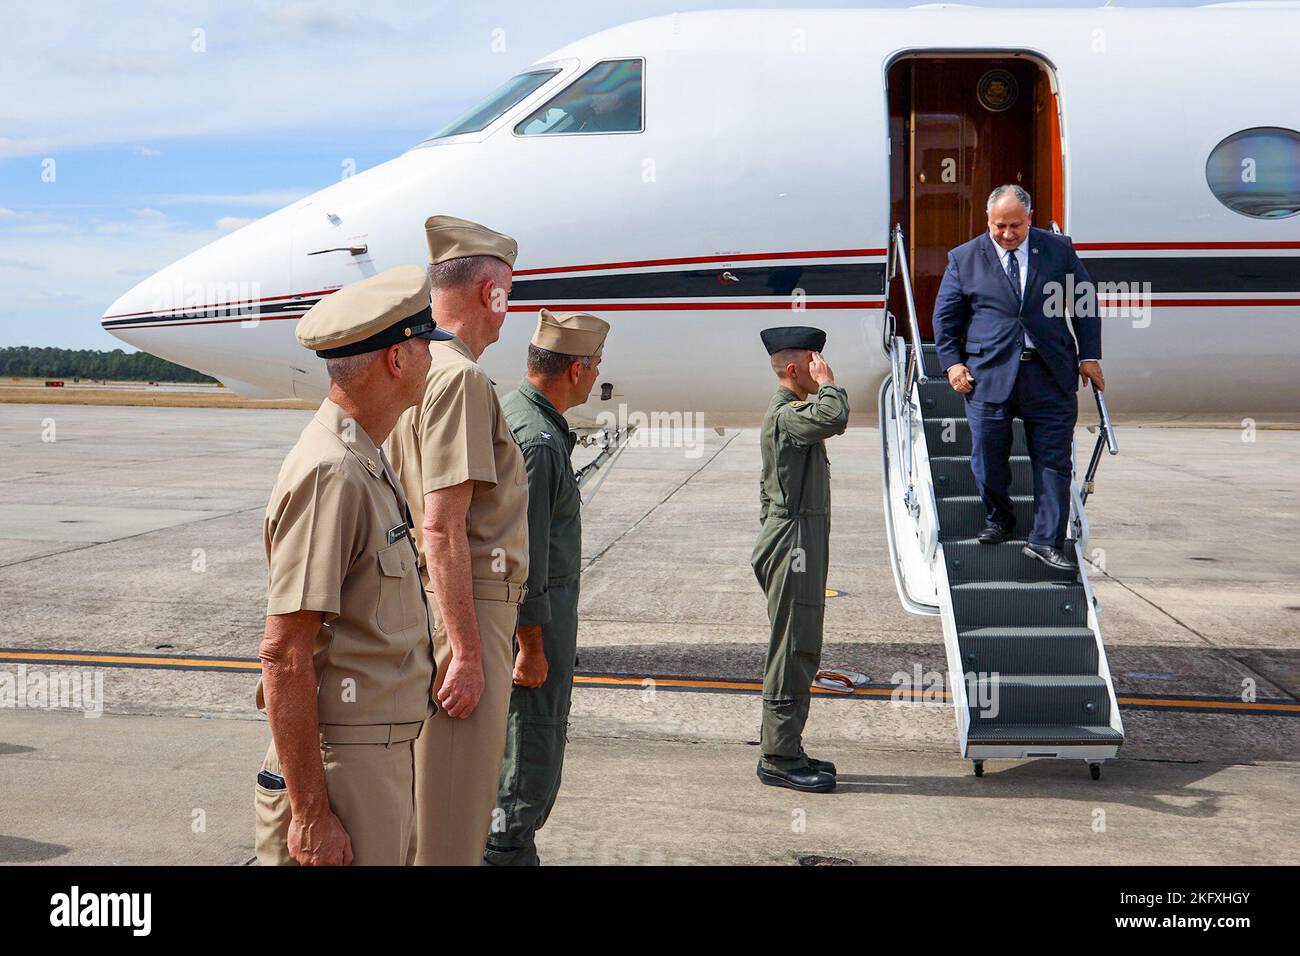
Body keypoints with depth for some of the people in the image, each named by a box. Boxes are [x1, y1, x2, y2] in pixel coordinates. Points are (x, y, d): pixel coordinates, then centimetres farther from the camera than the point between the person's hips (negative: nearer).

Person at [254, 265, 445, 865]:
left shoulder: (366, 464, 12)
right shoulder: (330, 473, -19)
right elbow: (284, 657, -22)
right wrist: (310, 813, -22)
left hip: (386, 764, 10)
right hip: (340, 772, -9)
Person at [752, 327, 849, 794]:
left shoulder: (788, 411, 19)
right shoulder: (785, 414, -14)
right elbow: (834, 419, -35)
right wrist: (827, 384, -16)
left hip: (794, 544, 11)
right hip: (794, 545, -11)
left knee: (798, 652, 13)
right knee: (792, 653, -7)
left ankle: (785, 752, 21)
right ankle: (779, 759, -2)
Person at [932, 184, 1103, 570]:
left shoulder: (1059, 250, 7)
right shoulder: (964, 258, 6)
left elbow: (1084, 304, 12)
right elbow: (945, 315, 11)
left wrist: (1089, 356, 6)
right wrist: (952, 362, 1)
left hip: (1050, 375, 0)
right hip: (988, 375, 0)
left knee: (1053, 461, 0)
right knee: (988, 458, 6)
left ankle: (1046, 540, 6)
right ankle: (998, 519, 30)